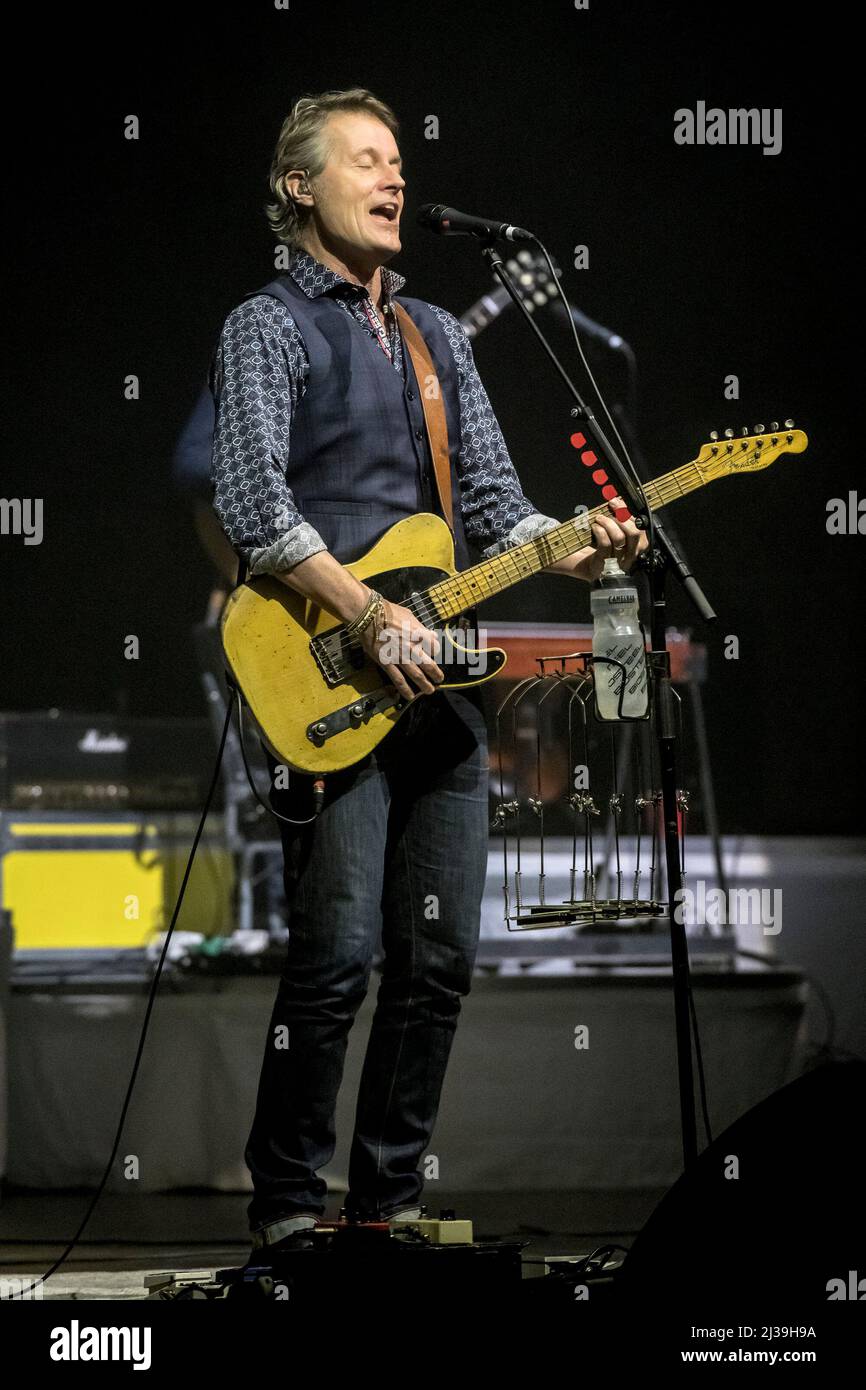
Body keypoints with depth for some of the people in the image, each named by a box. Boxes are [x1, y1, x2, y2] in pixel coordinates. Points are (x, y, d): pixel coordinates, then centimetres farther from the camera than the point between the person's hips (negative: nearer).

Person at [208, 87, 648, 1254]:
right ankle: (287, 1202, -1)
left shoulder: (439, 336, 21)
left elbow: (492, 500, 16)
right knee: (337, 954, -12)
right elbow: (251, 502, -12)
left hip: (440, 676, 7)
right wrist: (371, 614, -18)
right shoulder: (268, 329, 0)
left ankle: (389, 1193, 15)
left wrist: (575, 555, -4)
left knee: (439, 958, 5)